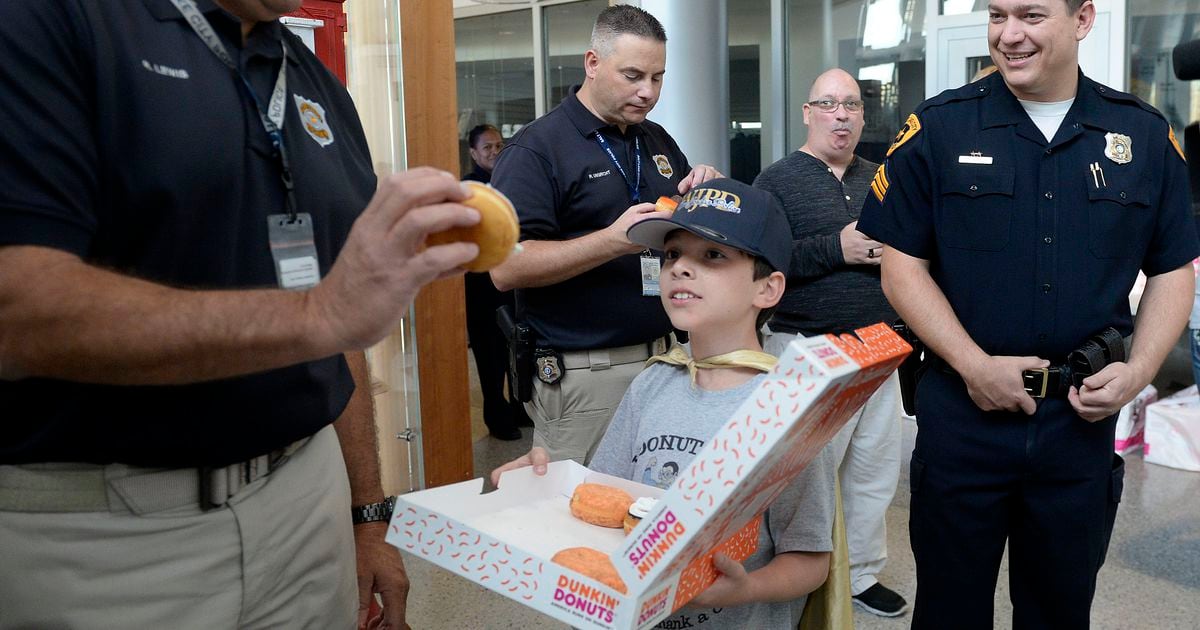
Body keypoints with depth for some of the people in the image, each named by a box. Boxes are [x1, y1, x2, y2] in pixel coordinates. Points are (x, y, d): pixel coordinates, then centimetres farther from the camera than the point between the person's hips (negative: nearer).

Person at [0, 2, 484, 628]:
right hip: (93, 532, -5)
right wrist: (318, 313, -30)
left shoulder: (322, 90, 9)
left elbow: (343, 337, 11)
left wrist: (366, 513, 10)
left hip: (308, 503, 6)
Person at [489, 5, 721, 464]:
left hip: (665, 358, 7)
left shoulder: (659, 142, 13)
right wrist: (613, 240, -27)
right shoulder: (536, 148, -9)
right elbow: (504, 269, -18)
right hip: (584, 374, -6)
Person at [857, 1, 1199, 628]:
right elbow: (902, 266, -5)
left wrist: (1139, 369, -7)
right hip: (961, 413, -2)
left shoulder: (1144, 134, 3)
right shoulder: (938, 128, -4)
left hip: (1083, 418, 2)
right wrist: (975, 365, -15)